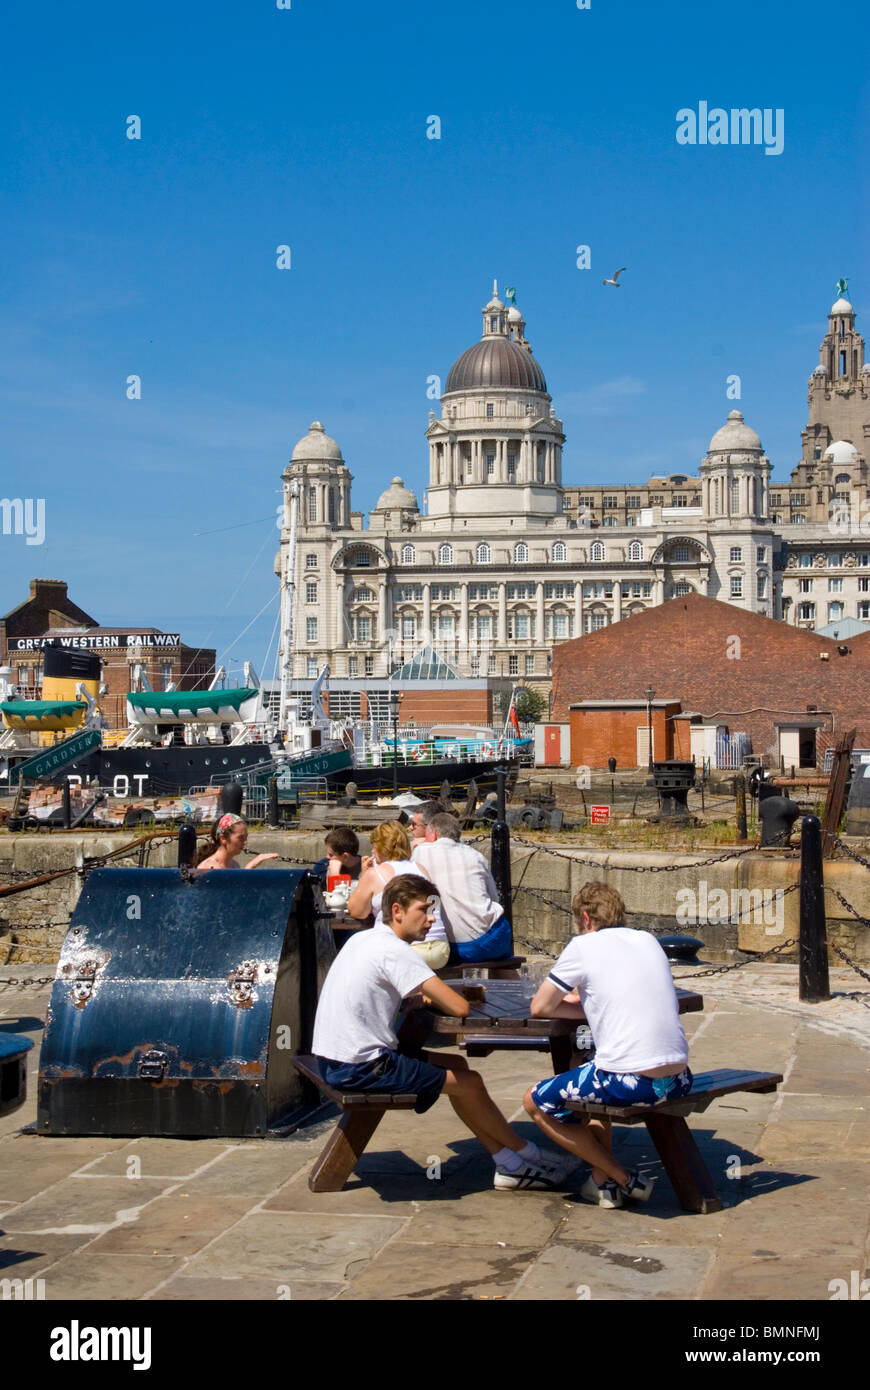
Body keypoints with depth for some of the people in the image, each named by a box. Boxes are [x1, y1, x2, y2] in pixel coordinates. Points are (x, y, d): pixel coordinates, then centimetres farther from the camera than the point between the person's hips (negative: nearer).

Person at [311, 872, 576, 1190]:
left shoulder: (363, 939, 10)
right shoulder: (394, 951, -18)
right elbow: (459, 1009, -21)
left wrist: (421, 997, 9)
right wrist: (430, 998, 2)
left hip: (335, 1061, 10)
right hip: (359, 1068, -10)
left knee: (457, 1065, 15)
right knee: (469, 1083, -1)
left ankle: (510, 1164, 17)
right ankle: (528, 1155, 19)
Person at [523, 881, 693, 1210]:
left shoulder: (584, 946, -1)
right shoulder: (648, 940, 15)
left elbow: (539, 1008, 5)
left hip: (630, 1083, -7)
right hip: (679, 1080, 7)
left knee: (536, 1102, 14)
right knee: (591, 1076, 35)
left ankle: (623, 1180, 11)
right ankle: (603, 1179, 26)